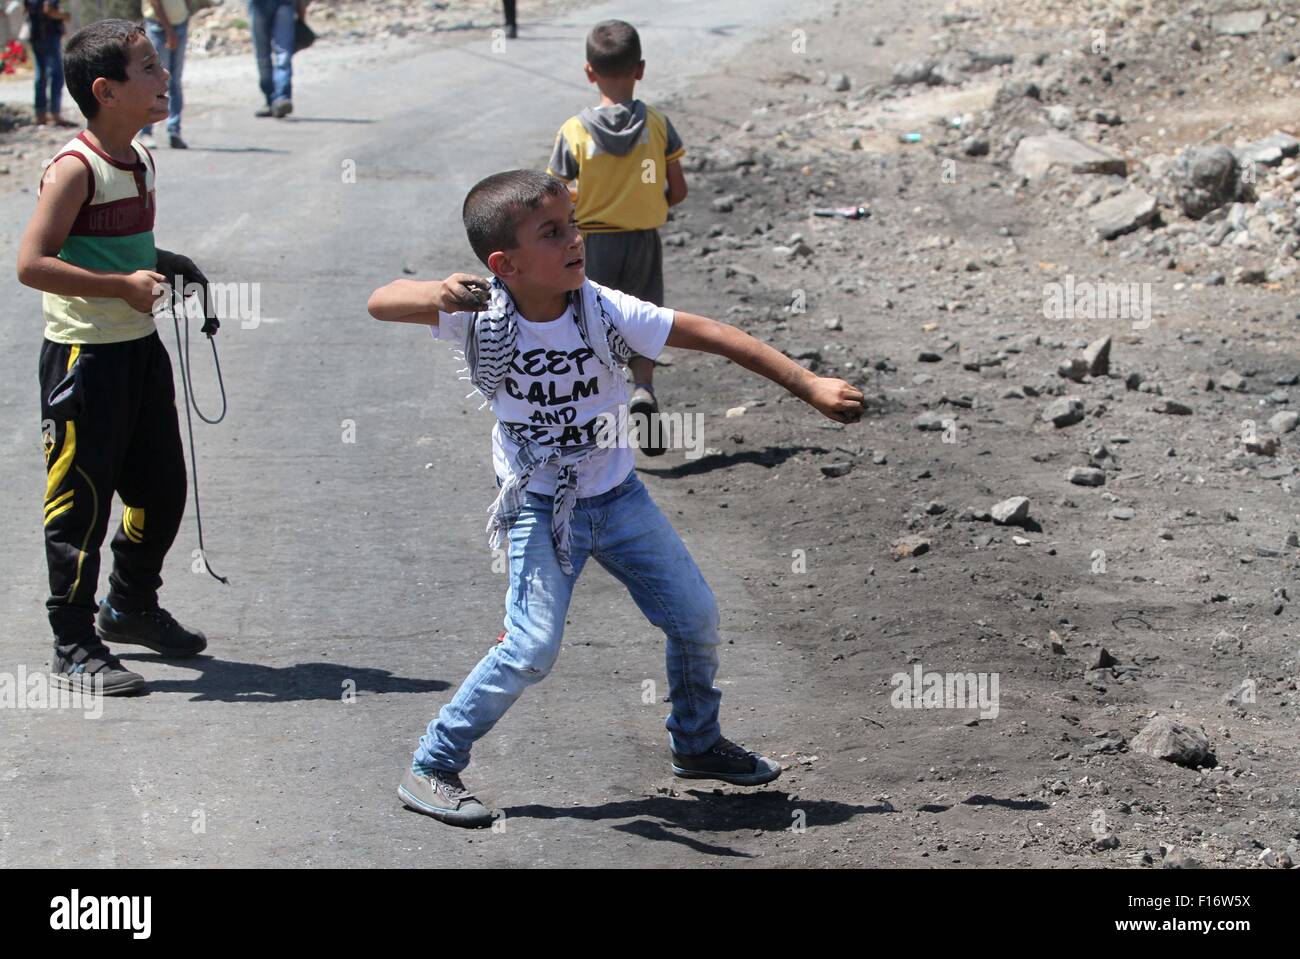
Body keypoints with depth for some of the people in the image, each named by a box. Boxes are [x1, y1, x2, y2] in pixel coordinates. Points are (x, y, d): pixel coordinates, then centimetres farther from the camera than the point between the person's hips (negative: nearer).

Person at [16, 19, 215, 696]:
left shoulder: (141, 162, 9)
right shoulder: (75, 168, -17)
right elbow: (32, 264, -23)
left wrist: (164, 268, 6)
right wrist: (124, 286, -24)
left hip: (140, 347, 9)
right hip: (84, 355, -9)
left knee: (162, 489, 17)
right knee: (82, 505, -1)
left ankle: (131, 608, 38)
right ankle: (74, 649, 10)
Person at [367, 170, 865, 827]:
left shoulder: (604, 311, -19)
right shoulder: (482, 315, -20)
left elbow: (713, 336, -16)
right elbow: (381, 302, -27)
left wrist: (811, 386, -16)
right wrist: (440, 294, -49)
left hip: (617, 496, 4)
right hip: (539, 507, -3)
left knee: (696, 617, 10)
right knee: (533, 646, -18)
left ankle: (696, 743, 37)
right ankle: (431, 769, -2)